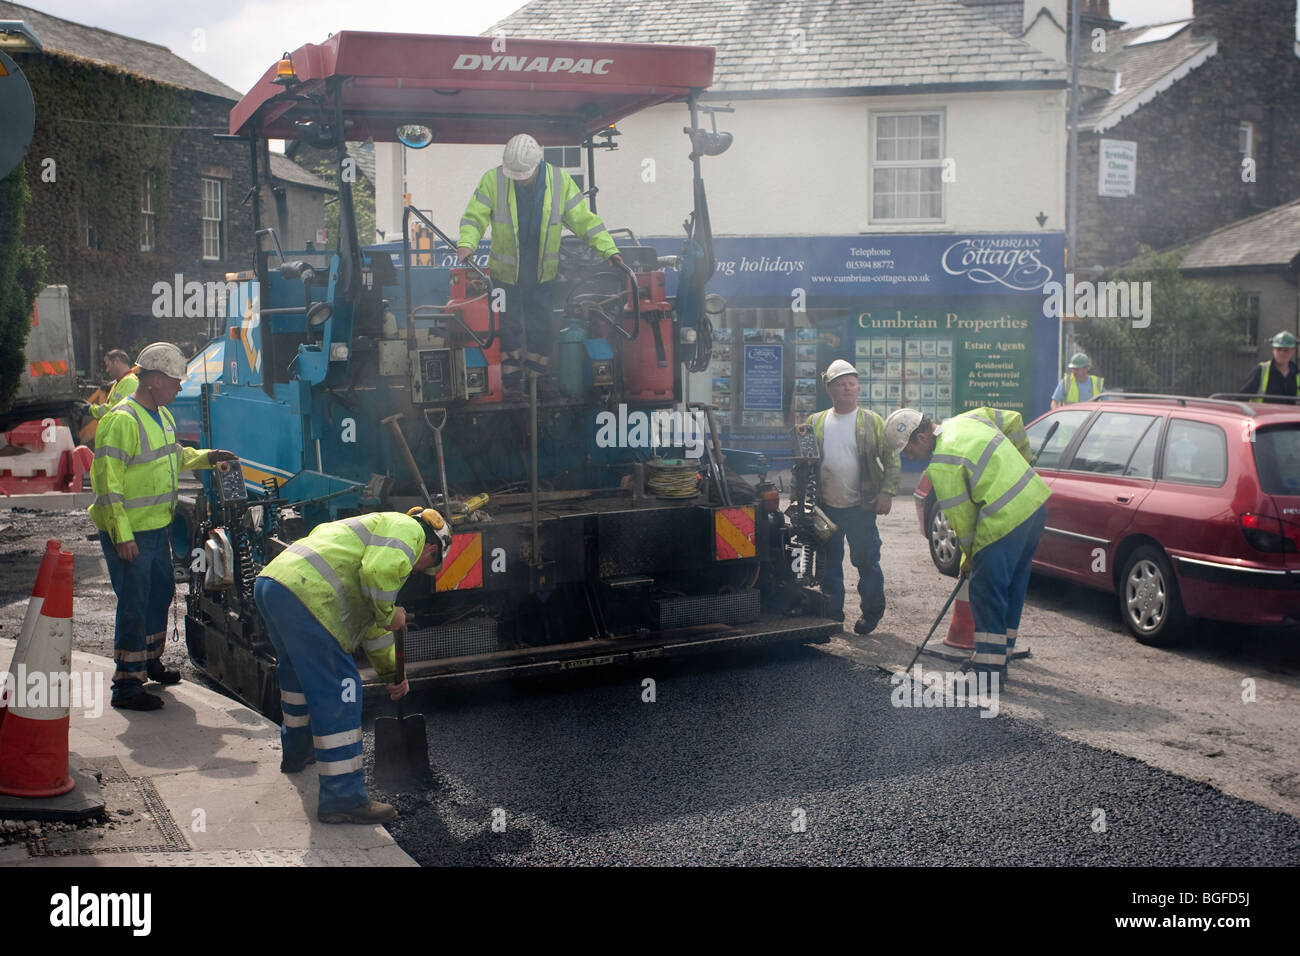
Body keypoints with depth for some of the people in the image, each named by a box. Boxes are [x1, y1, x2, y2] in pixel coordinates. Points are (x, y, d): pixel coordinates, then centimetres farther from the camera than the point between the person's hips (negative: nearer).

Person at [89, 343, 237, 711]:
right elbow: (107, 482, -22)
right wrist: (122, 535, -24)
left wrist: (206, 457, 13)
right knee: (133, 607, -4)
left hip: (158, 528, 10)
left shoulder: (163, 415, 11)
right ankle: (126, 686, 5)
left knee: (161, 594, 21)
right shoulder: (121, 421, -20)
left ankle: (149, 662, 39)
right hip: (129, 534, -9)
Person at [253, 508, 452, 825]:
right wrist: (389, 614, -1)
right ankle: (343, 797, -7)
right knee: (336, 691, -7)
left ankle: (297, 751, 54)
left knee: (300, 673, 33)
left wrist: (392, 674, 42)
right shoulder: (407, 529, 6)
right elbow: (379, 571, -17)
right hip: (303, 594, -11)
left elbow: (372, 628, 41)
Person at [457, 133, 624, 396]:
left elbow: (583, 218, -2)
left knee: (542, 330, 10)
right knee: (509, 328, 9)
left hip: (543, 275, 1)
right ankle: (511, 383, 21)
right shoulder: (492, 180, -10)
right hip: (505, 273, -1)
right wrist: (467, 243, -30)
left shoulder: (560, 181, -7)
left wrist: (608, 249, -10)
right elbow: (475, 216, -10)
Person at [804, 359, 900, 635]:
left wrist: (887, 492, -8)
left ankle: (871, 612, 19)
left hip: (860, 507, -3)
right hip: (826, 507, 3)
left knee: (866, 561, 3)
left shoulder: (872, 421, 0)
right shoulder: (815, 422, 7)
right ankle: (832, 614, 20)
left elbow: (891, 458, 2)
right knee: (829, 563, 9)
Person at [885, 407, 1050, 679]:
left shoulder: (941, 465, -14)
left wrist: (969, 556, 7)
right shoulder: (964, 421, 11)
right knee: (1013, 588, 17)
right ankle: (1000, 659, 28)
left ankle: (989, 670, 0)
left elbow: (961, 515, -8)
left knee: (986, 595, -2)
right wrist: (1022, 459, 35)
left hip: (1005, 520, -10)